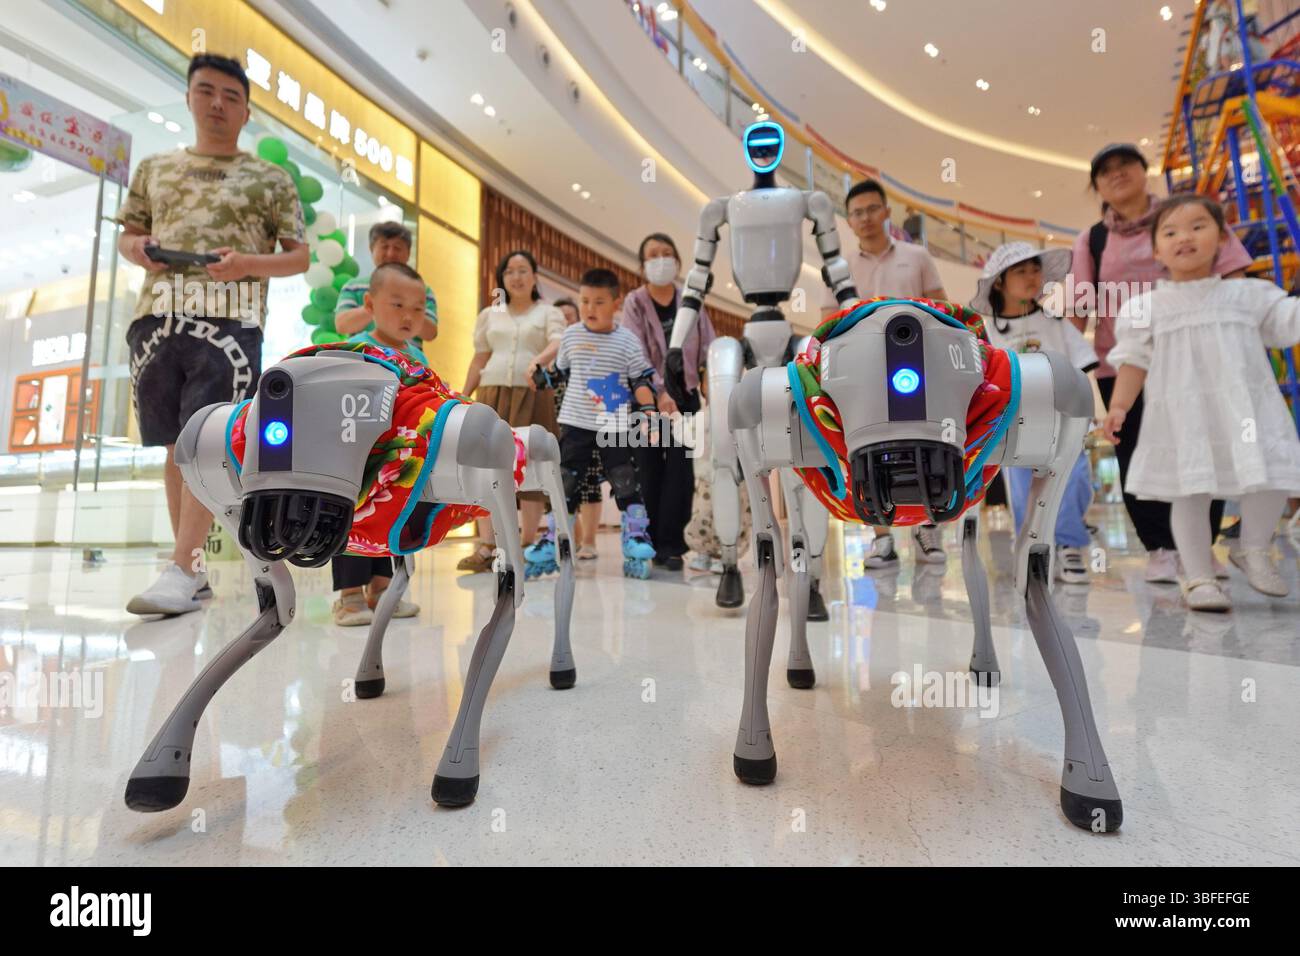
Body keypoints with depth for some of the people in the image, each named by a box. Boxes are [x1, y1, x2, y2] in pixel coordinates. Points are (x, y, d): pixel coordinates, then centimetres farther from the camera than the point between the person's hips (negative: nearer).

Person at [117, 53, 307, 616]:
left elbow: (299, 256, 7)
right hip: (158, 316, 4)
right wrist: (134, 247, 1)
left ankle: (181, 572, -12)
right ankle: (193, 568, 12)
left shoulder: (270, 179, 11)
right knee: (175, 445, 4)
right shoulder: (154, 168, 22)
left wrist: (249, 262, -11)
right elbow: (126, 233, 25)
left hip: (229, 320, -4)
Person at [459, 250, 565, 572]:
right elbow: (479, 359, 18)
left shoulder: (548, 312, 8)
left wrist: (539, 362, -32)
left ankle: (526, 548, 3)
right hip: (493, 394, 3)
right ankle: (486, 547, -2)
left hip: (533, 396, -3)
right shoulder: (490, 314, 19)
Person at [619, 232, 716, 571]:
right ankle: (650, 543, 13)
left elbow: (710, 347, 2)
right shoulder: (634, 302, -2)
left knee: (681, 470, -4)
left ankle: (671, 544, 4)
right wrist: (660, 392, -28)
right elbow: (636, 354, -15)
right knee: (650, 471, 2)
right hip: (647, 398, -2)